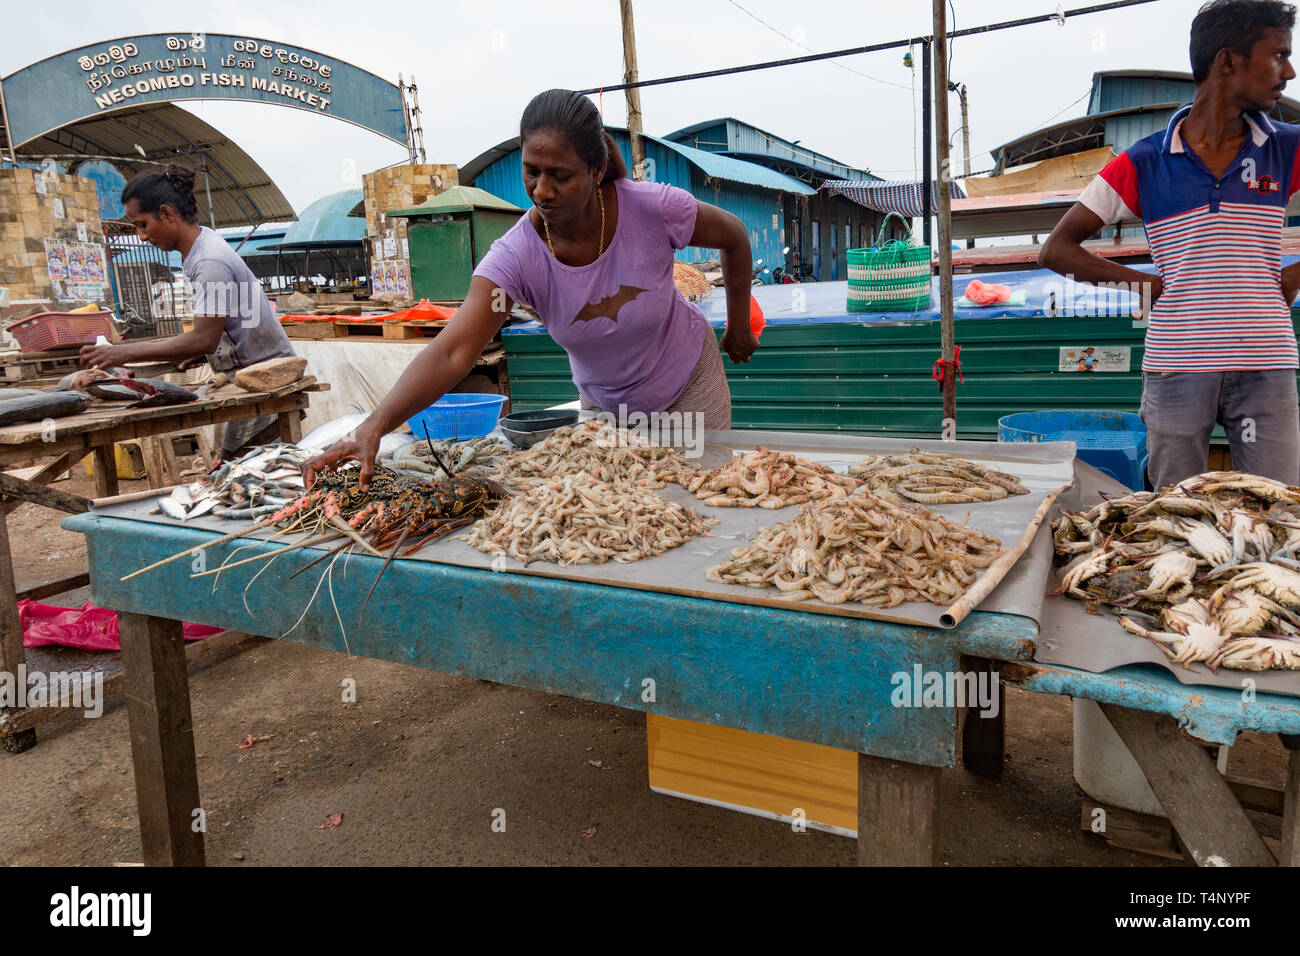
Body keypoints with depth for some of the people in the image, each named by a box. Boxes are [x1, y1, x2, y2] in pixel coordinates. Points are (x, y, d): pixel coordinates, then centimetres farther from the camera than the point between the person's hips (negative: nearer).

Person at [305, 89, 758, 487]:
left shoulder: (653, 208, -29)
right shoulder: (516, 256, -29)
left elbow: (734, 236, -8)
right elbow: (451, 352, -39)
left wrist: (738, 326, 1)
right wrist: (375, 425, -54)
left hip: (689, 382, -1)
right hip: (604, 402, 1)